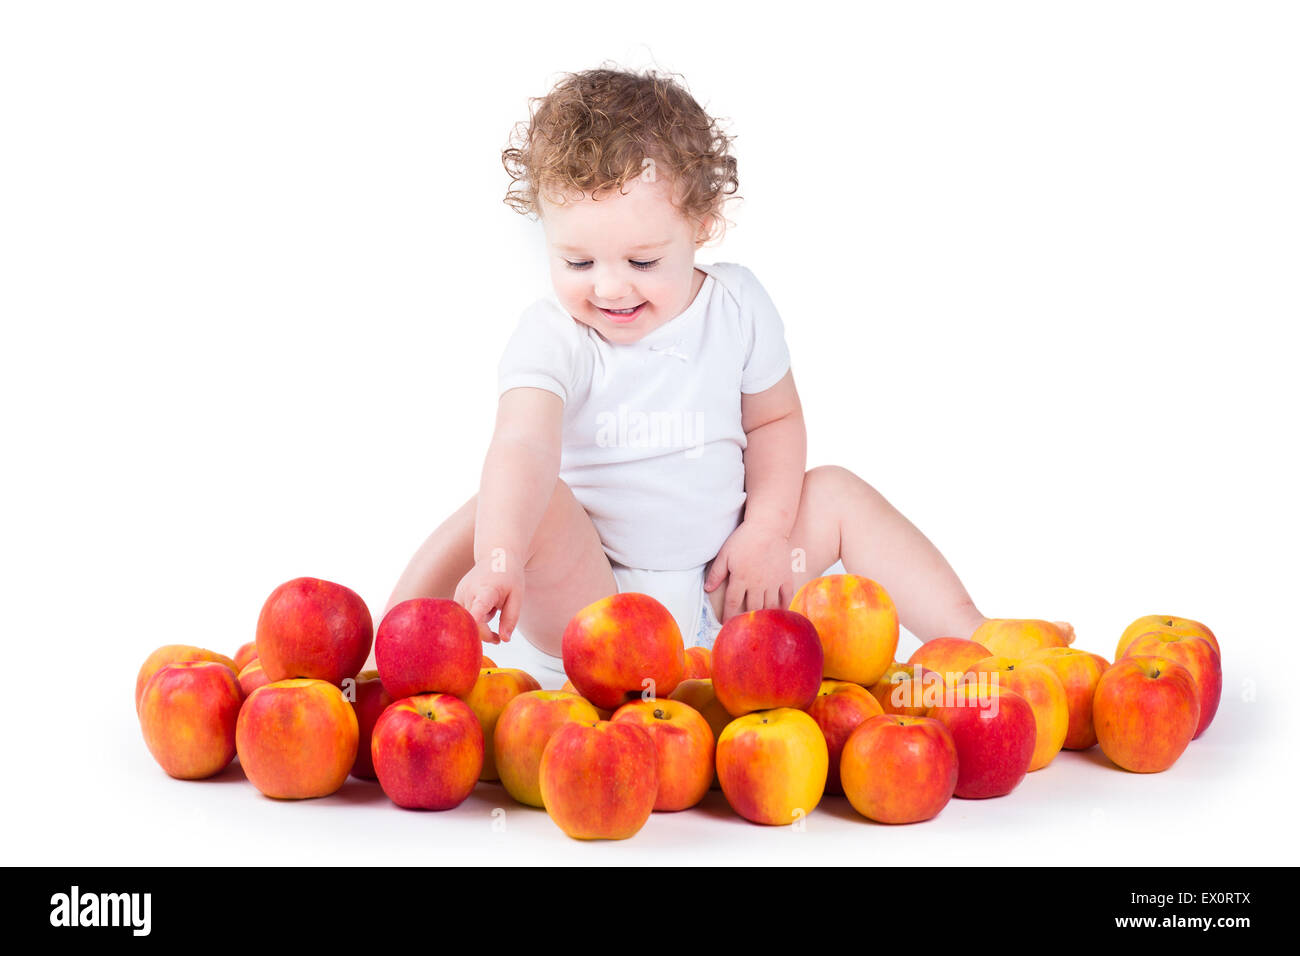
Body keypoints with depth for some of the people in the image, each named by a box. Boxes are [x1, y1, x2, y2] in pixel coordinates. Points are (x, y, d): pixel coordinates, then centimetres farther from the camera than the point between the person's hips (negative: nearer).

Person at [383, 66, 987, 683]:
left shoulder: (736, 307, -3)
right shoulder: (551, 337, -14)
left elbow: (775, 419, 9)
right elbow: (523, 447, -32)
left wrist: (768, 528, -5)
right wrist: (499, 558, -49)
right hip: (590, 603, -3)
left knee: (836, 494, -6)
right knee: (521, 505, -29)